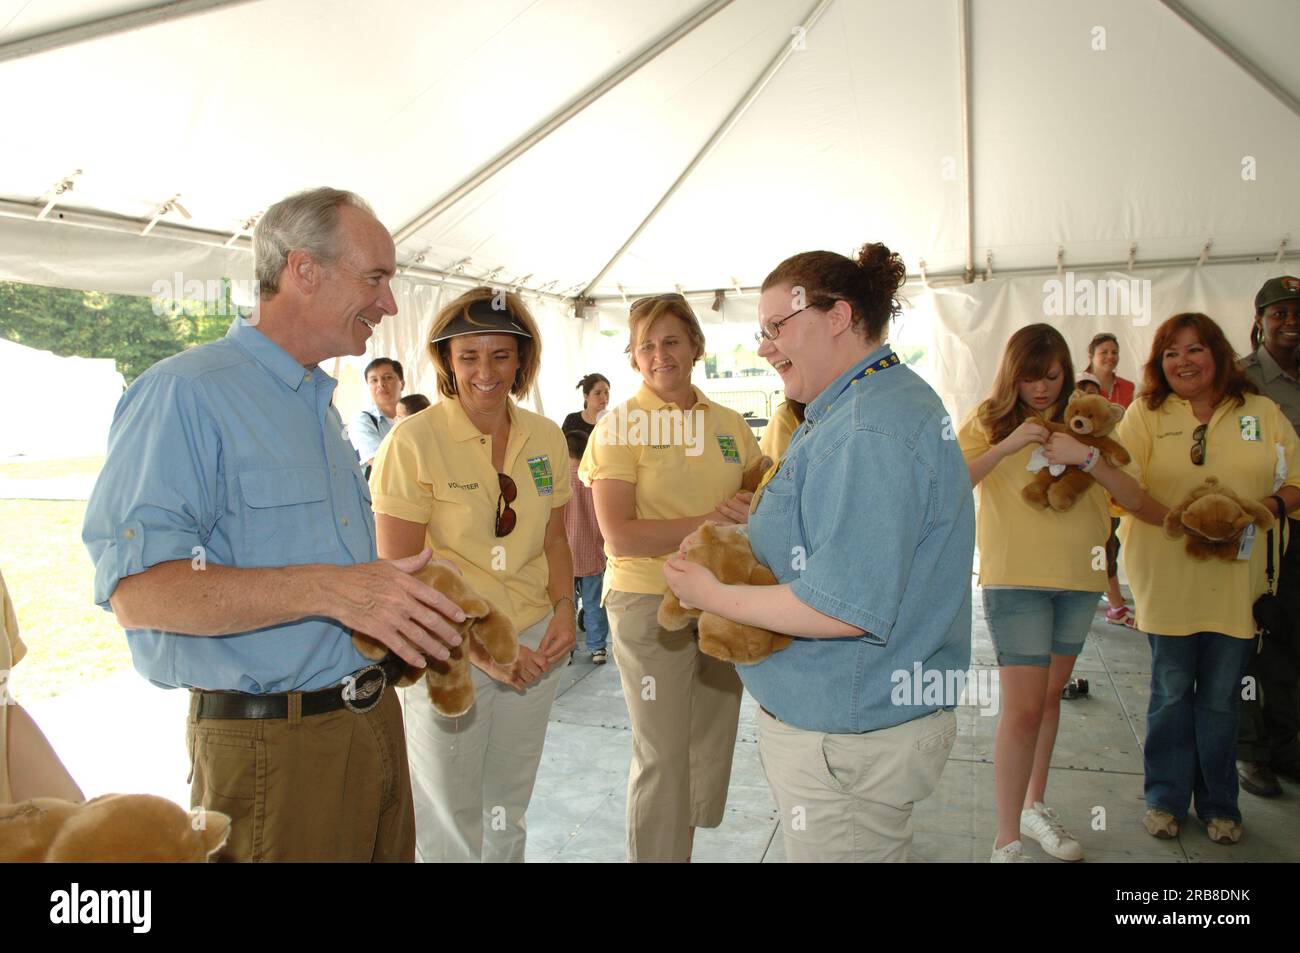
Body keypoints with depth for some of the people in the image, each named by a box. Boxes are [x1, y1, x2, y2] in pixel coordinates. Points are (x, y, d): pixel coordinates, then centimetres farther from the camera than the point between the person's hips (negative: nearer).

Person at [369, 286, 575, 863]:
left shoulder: (546, 438, 1)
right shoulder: (414, 440, -14)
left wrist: (563, 610, -5)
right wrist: (481, 649, -18)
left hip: (534, 645, 5)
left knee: (508, 813, 22)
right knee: (451, 827, 13)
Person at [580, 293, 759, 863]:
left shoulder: (729, 424, 5)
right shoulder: (620, 426, -9)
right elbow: (619, 537, -17)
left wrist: (752, 516, -9)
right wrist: (710, 522, -20)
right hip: (650, 603, -5)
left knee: (711, 745, 18)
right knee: (662, 756, 5)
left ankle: (685, 842, 40)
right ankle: (656, 852, 27)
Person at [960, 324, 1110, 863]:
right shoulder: (990, 419, -4)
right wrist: (1007, 445, -26)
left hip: (1078, 576, 5)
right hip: (1015, 578, -4)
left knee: (1050, 696, 17)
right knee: (1023, 708, -7)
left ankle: (1035, 807, 34)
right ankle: (1007, 842, 5)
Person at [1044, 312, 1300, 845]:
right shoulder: (1146, 413, 0)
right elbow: (1130, 492, -13)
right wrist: (1087, 458, -32)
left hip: (1235, 579, 2)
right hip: (1167, 577, -1)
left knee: (1221, 696, 11)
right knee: (1171, 691, 10)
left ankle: (1218, 805, 30)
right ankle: (1166, 798, 27)